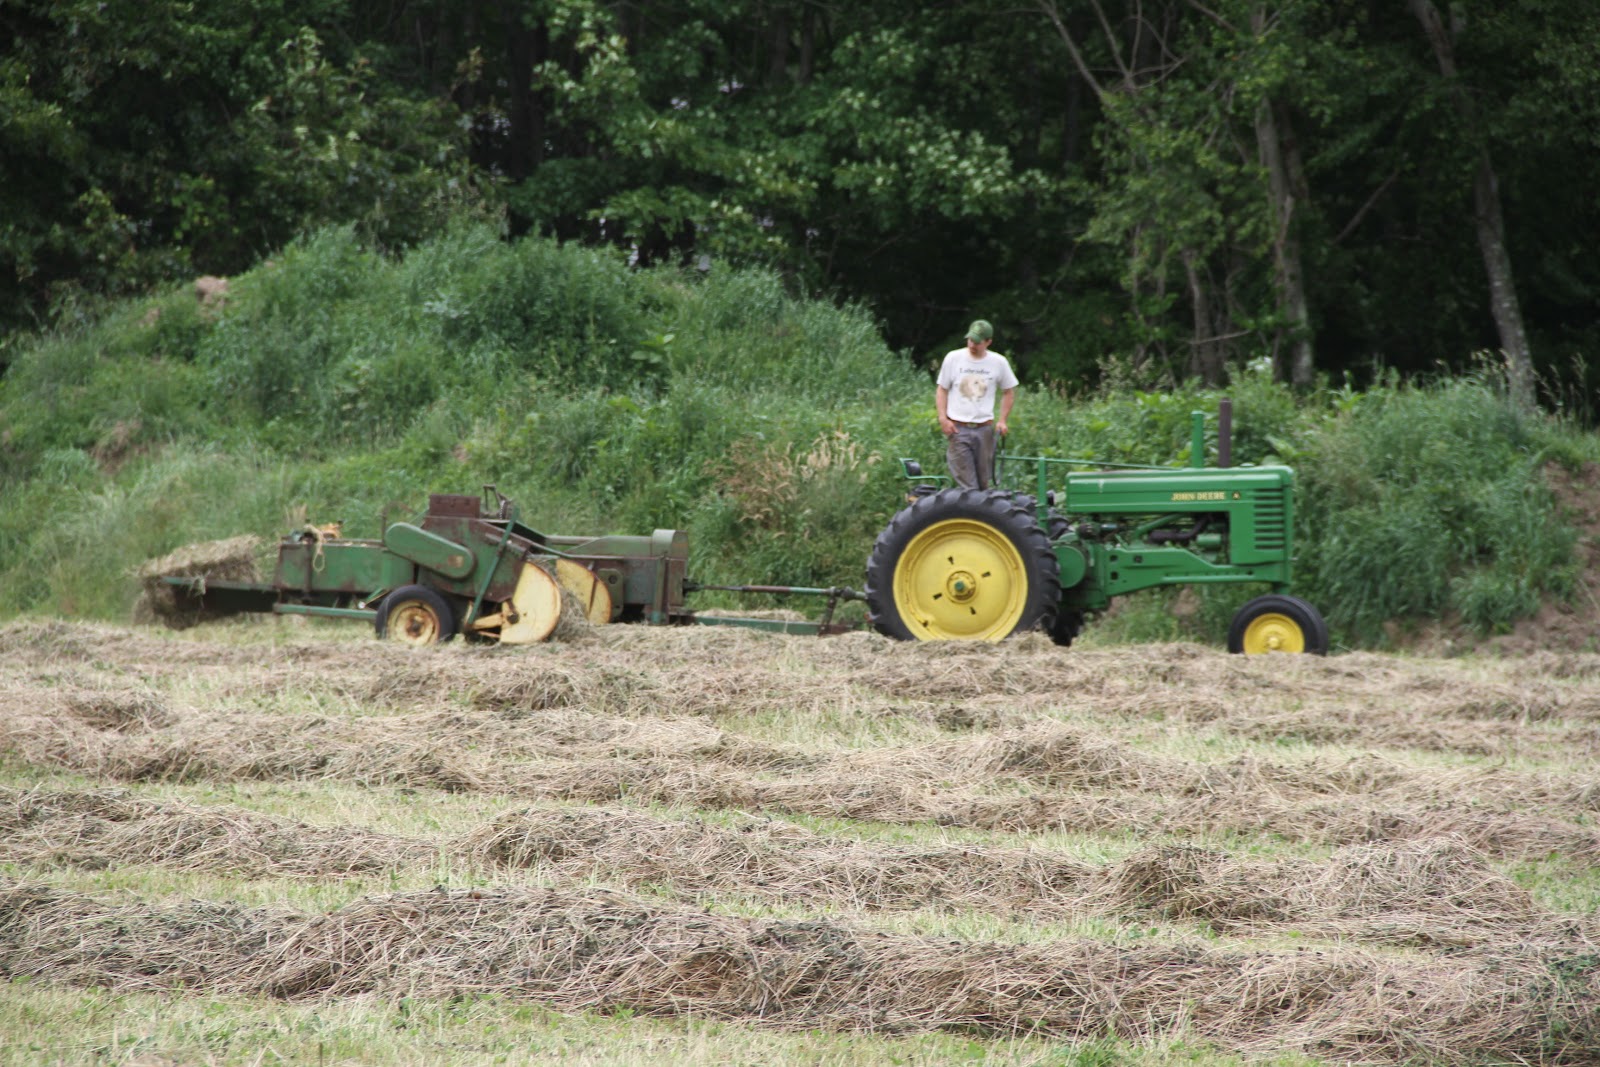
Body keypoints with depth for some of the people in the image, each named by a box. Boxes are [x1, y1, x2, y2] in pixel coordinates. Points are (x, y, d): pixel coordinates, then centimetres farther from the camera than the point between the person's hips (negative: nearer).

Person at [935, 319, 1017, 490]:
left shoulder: (999, 362, 3)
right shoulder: (953, 358, 0)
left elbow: (1009, 393, 15)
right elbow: (941, 390, 7)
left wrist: (1002, 421, 3)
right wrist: (943, 418, -5)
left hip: (984, 429, 2)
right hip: (957, 429, -2)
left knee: (983, 482, 6)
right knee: (965, 484, -9)